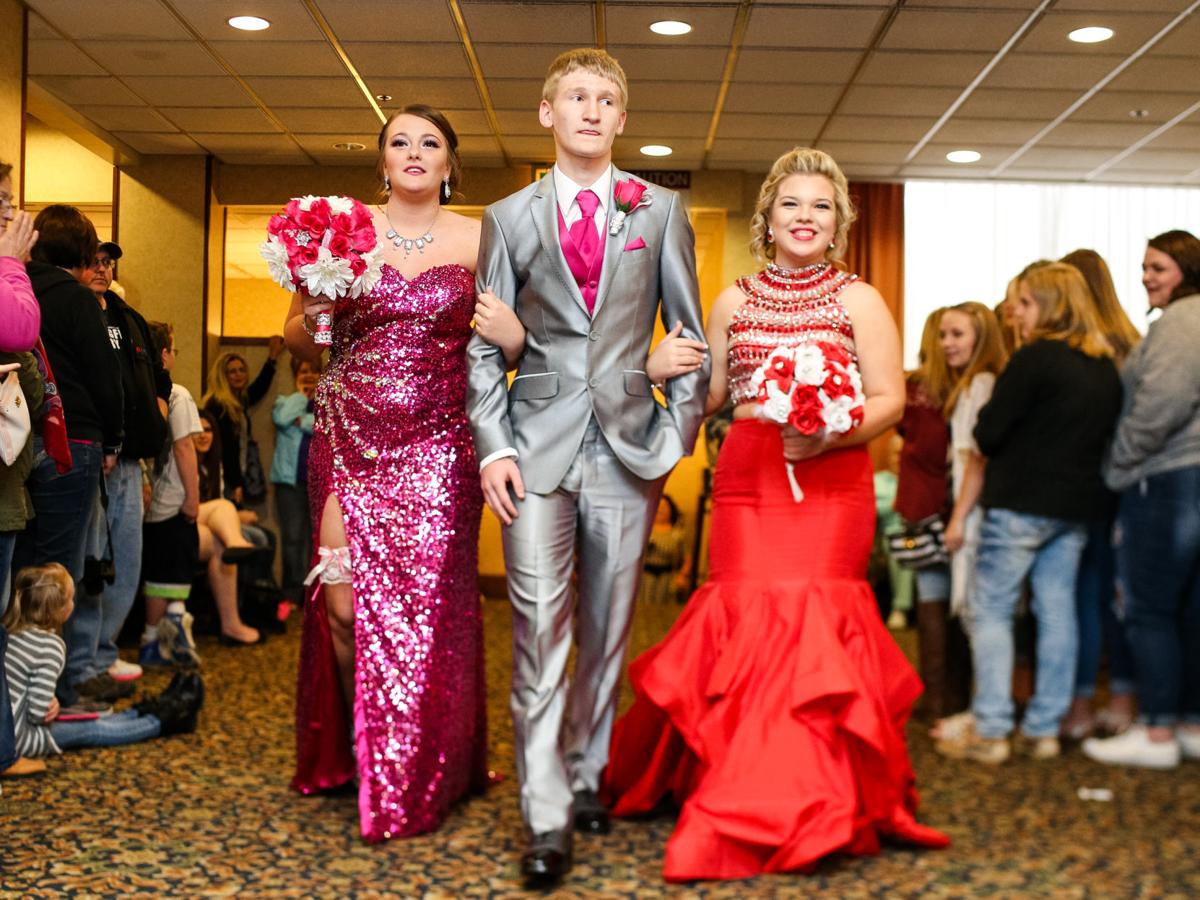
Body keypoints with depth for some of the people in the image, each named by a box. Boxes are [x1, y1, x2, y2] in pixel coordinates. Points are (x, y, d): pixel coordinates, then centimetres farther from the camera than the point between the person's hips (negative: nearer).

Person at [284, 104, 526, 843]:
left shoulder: (477, 239, 5)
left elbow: (507, 341, 5)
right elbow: (299, 337, 10)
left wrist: (512, 332, -18)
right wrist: (312, 324, -12)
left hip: (437, 445, -1)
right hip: (351, 439, 1)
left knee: (427, 604, -2)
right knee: (344, 604, 0)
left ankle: (418, 778, 17)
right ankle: (356, 753, 26)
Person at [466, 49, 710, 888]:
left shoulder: (660, 211, 8)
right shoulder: (509, 217, 8)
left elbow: (690, 335, 9)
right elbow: (484, 345, 7)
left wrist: (678, 436, 2)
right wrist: (493, 446, -3)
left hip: (629, 445, 1)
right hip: (539, 442, -1)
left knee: (608, 628, 9)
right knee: (540, 626, -6)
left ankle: (585, 774, 27)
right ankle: (548, 816, 1)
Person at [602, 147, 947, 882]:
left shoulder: (859, 300, 6)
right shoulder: (734, 300, 14)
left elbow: (890, 401, 0)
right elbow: (709, 396, 19)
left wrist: (830, 434, -17)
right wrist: (668, 372, -1)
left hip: (830, 484, -2)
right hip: (746, 477, 2)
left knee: (810, 621, -8)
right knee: (745, 618, -3)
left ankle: (811, 805, 7)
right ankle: (744, 801, 13)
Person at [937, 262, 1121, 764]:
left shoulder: (1035, 358, -13)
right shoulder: (1106, 368, 10)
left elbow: (987, 434, -13)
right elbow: (1107, 436, 19)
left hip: (1021, 502, -7)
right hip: (1078, 504, 7)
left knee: (991, 610, 0)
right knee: (1057, 610, 10)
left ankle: (990, 732, -1)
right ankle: (1044, 728, 14)